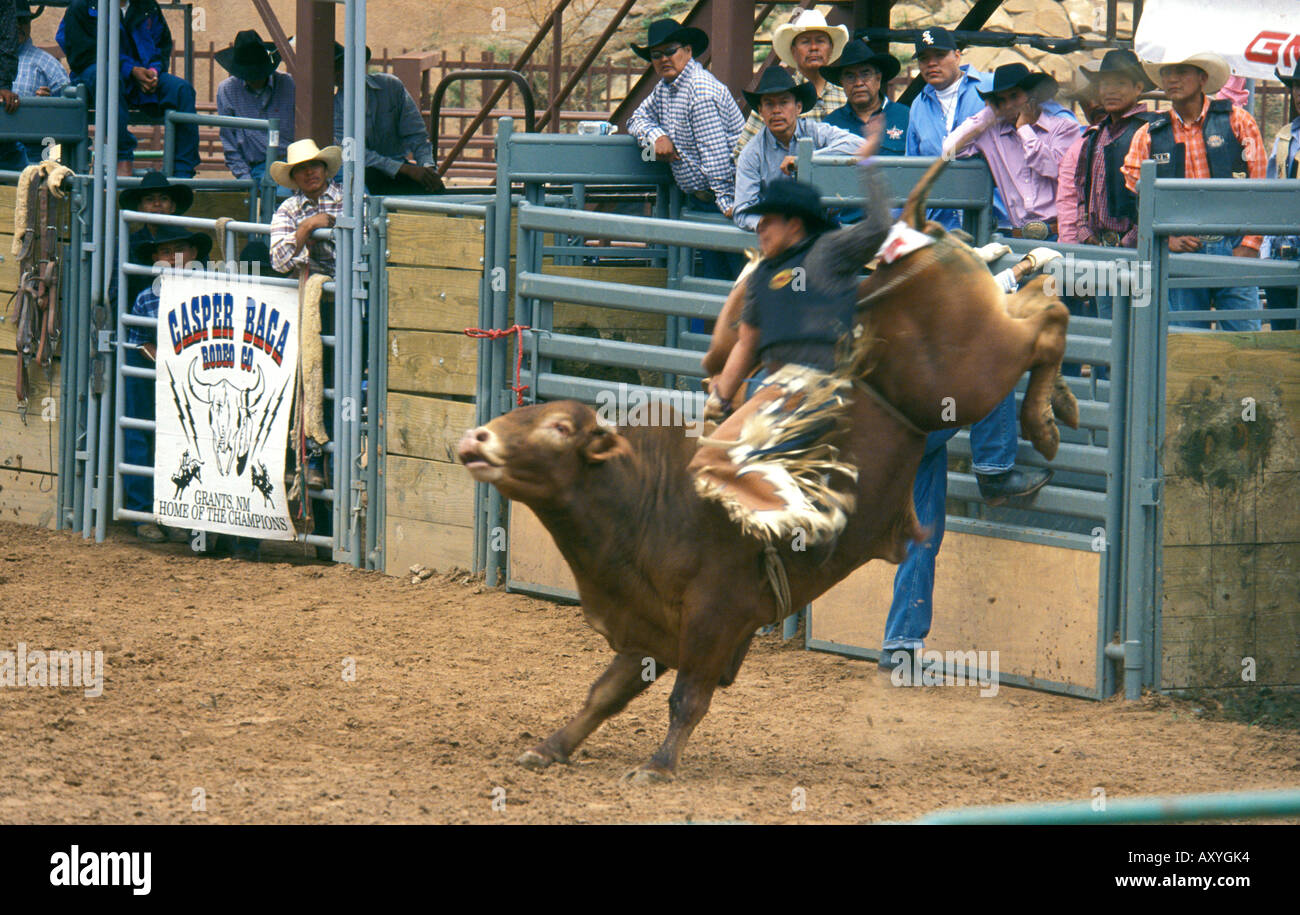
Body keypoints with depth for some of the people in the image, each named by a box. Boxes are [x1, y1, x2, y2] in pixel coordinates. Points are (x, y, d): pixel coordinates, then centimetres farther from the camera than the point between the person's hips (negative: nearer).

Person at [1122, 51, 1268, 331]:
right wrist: (1166, 239, -5)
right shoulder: (1149, 136, 9)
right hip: (1181, 253, 2)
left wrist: (1249, 245, -5)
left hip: (1233, 248, -2)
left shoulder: (1237, 122, 4)